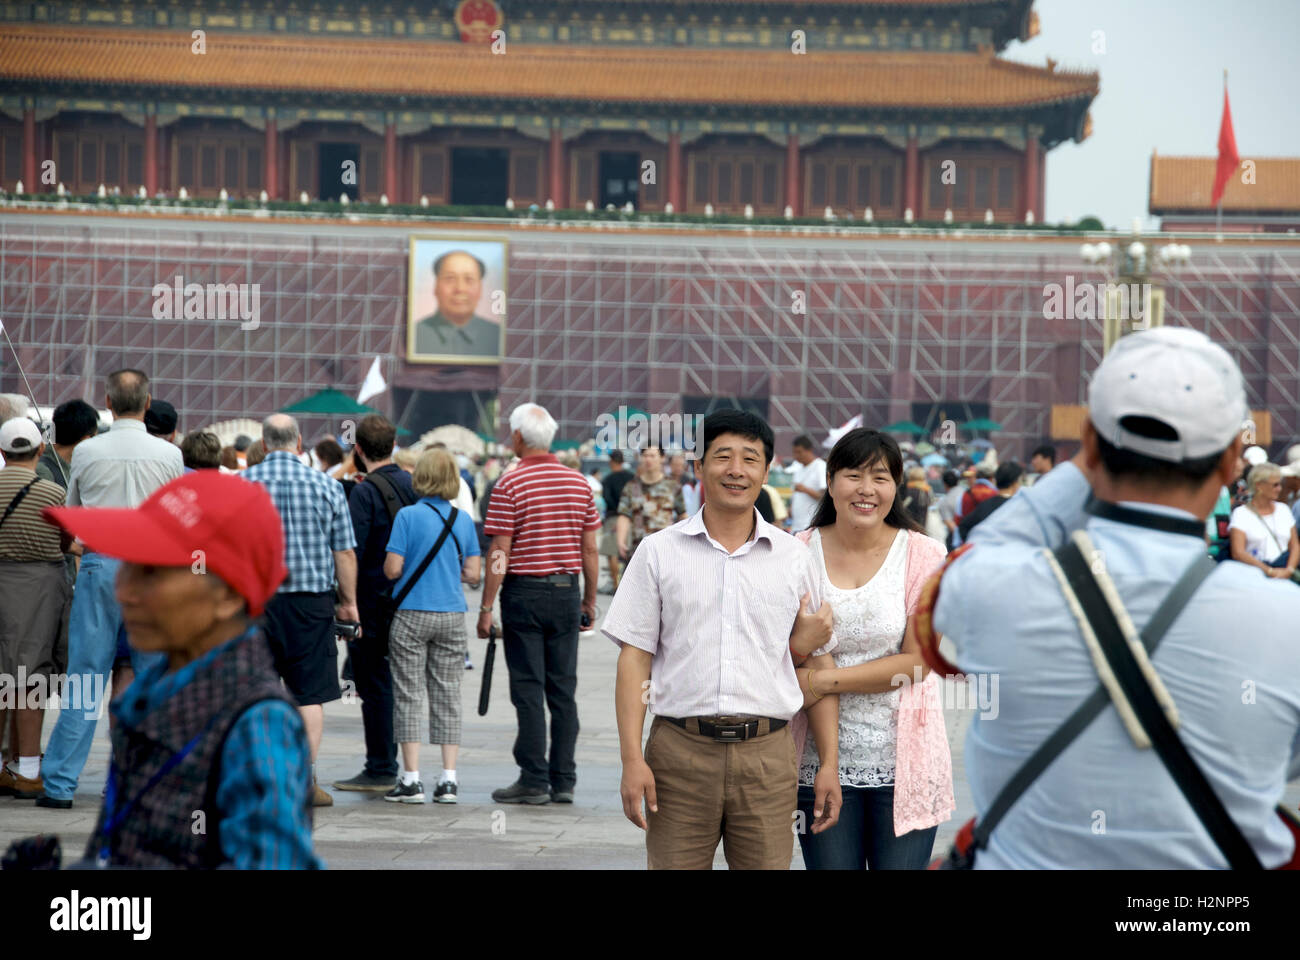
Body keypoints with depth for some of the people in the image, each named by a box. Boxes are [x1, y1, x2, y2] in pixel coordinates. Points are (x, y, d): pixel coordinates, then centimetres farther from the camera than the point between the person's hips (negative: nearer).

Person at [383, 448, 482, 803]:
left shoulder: (408, 515, -9)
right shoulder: (463, 519, 1)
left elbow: (392, 569, -12)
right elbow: (472, 574, 2)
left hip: (412, 614, -3)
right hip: (452, 615, 3)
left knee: (409, 695, 3)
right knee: (447, 695, 8)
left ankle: (411, 778, 0)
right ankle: (448, 779, 6)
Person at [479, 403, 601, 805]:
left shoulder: (510, 484, -10)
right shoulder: (578, 482, 5)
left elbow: (499, 554, -11)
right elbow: (590, 549, 7)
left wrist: (486, 608, -7)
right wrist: (590, 598, 17)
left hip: (525, 593, -4)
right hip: (567, 592, 4)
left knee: (528, 690, -1)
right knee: (563, 689, 8)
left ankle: (534, 780, 0)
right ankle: (563, 780, 10)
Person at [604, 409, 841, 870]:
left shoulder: (794, 557, 10)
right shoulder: (658, 551, 6)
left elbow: (818, 664, 11)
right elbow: (634, 658, 3)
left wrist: (829, 764, 6)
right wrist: (632, 759, -5)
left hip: (768, 752, 1)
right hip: (679, 750, -1)